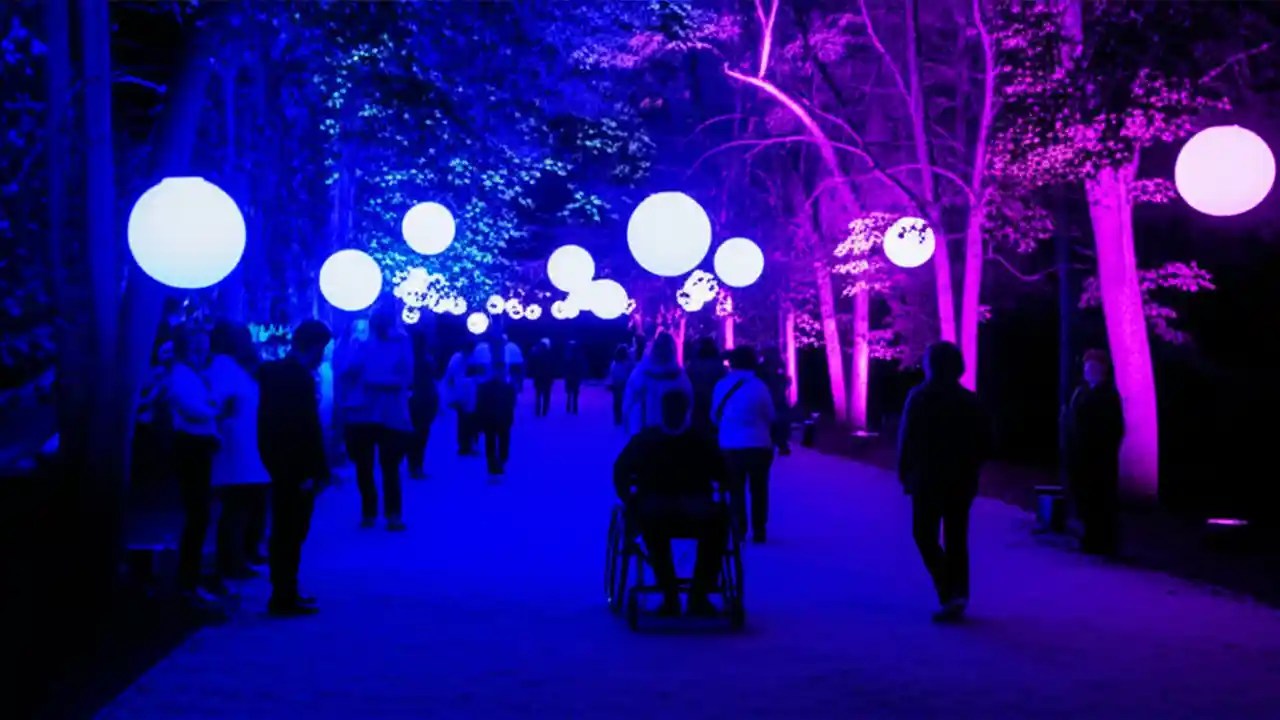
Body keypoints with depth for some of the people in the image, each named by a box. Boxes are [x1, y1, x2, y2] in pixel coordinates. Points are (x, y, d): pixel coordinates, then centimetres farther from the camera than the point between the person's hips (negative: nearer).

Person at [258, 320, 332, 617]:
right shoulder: (300, 377, -18)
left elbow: (270, 420, 14)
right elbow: (307, 427, -21)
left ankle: (284, 592, 26)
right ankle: (285, 598, 5)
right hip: (297, 468, -9)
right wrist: (314, 471, -18)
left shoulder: (275, 370, 10)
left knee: (285, 531, 16)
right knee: (292, 532, -2)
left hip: (282, 464, 9)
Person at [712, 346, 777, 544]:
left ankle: (739, 530, 6)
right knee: (759, 490, 10)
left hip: (731, 446, 1)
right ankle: (759, 531, 9)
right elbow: (770, 416, 0)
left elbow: (714, 415, 6)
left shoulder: (722, 385, -2)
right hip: (759, 446, -1)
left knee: (736, 490, 12)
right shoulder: (759, 386, -7)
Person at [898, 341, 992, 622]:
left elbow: (907, 439, -11)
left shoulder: (919, 397, -8)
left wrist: (904, 472, -1)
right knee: (956, 540, 11)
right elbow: (985, 442, 4)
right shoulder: (969, 400, 3)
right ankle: (957, 595, 10)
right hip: (962, 481, 4)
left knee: (925, 536, 4)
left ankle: (950, 592, -13)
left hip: (928, 479, -4)